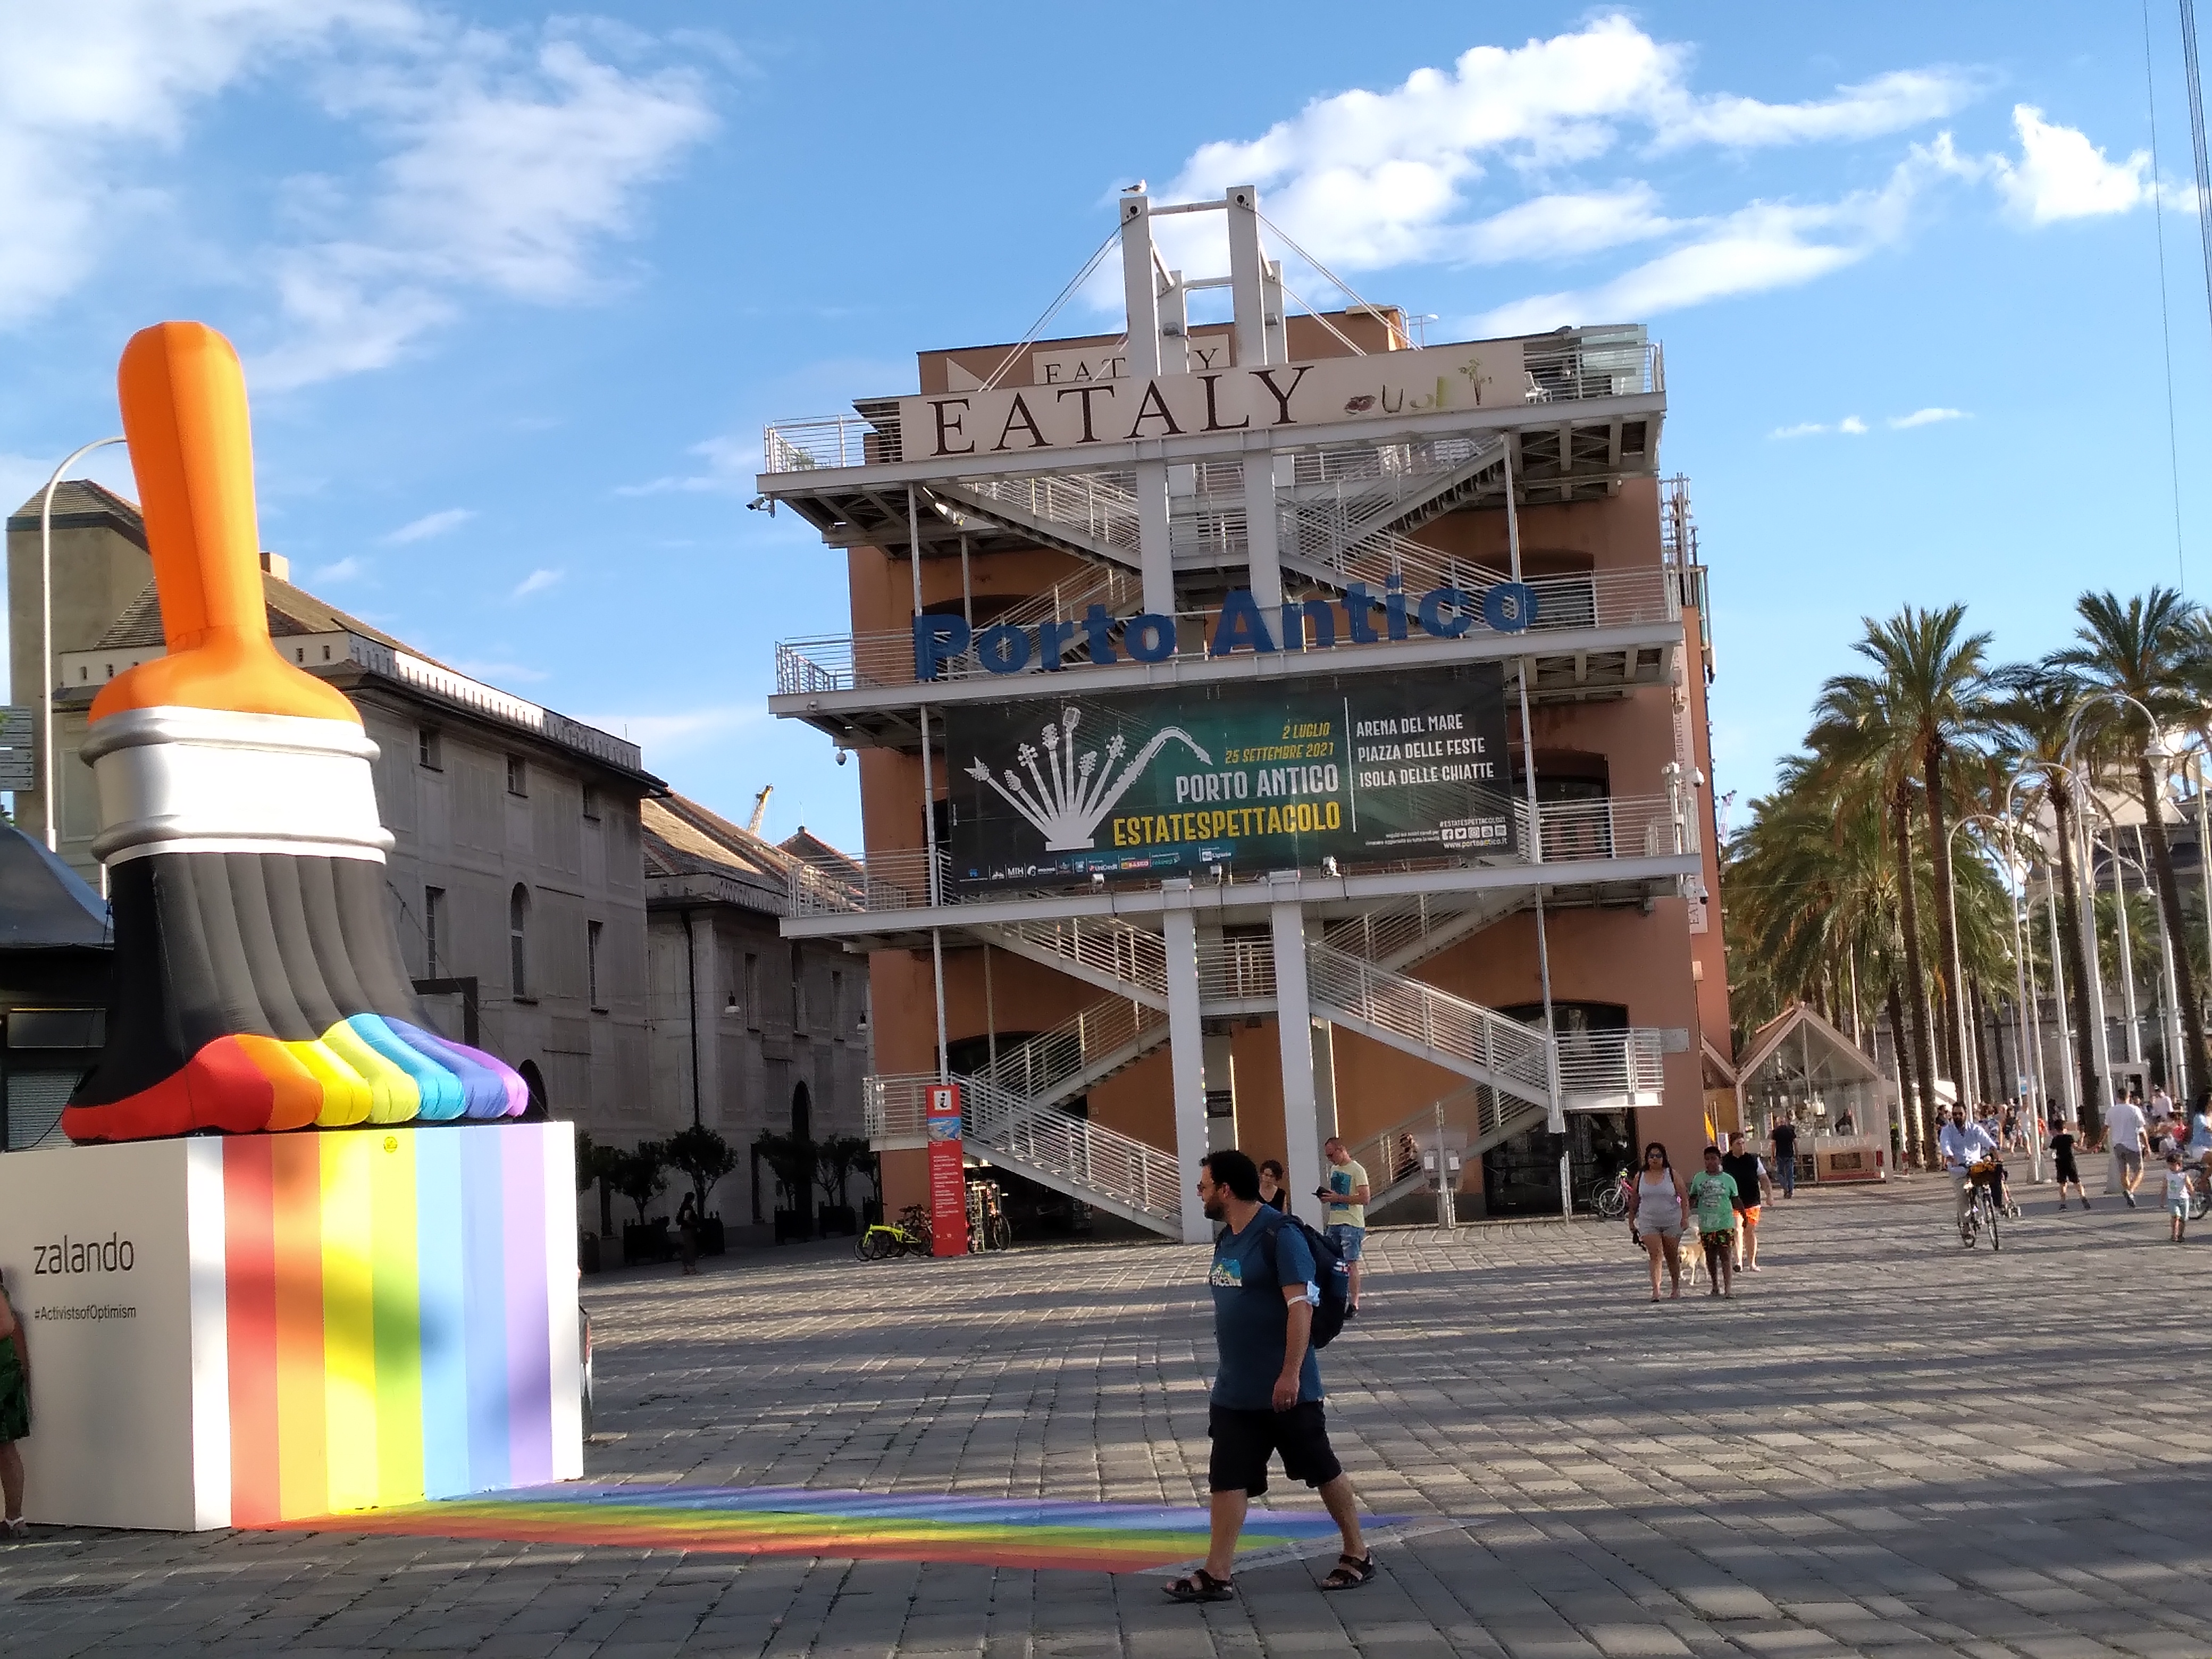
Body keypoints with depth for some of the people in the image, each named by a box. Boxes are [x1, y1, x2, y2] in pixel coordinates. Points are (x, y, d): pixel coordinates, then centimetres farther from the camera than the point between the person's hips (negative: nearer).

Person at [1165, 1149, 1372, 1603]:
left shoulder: (1279, 1235, -17)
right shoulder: (1226, 1240, 10)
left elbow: (1301, 1305, -22)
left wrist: (1290, 1373, -25)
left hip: (1284, 1390, -8)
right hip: (1235, 1390, 8)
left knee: (1323, 1469, 7)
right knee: (1228, 1479, 4)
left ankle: (1358, 1555, 22)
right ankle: (1216, 1574, 6)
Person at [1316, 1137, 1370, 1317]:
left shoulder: (1357, 1171, -10)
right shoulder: (1334, 1169, 16)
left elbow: (1364, 1198, -18)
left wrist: (1338, 1198, -20)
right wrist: (1326, 1196, 5)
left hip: (1351, 1224, -8)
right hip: (1334, 1222, 8)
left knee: (1351, 1263, -7)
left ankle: (1354, 1303, -3)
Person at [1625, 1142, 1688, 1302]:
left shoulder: (1672, 1174, -2)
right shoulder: (1640, 1176, 4)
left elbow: (1684, 1198, -2)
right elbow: (1634, 1201, 12)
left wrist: (1685, 1218, -11)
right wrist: (1631, 1221, 13)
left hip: (1672, 1222, -1)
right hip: (1649, 1223, 1)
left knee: (1672, 1256, 11)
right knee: (1655, 1255, -12)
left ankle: (1676, 1287, 27)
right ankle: (1655, 1290, -17)